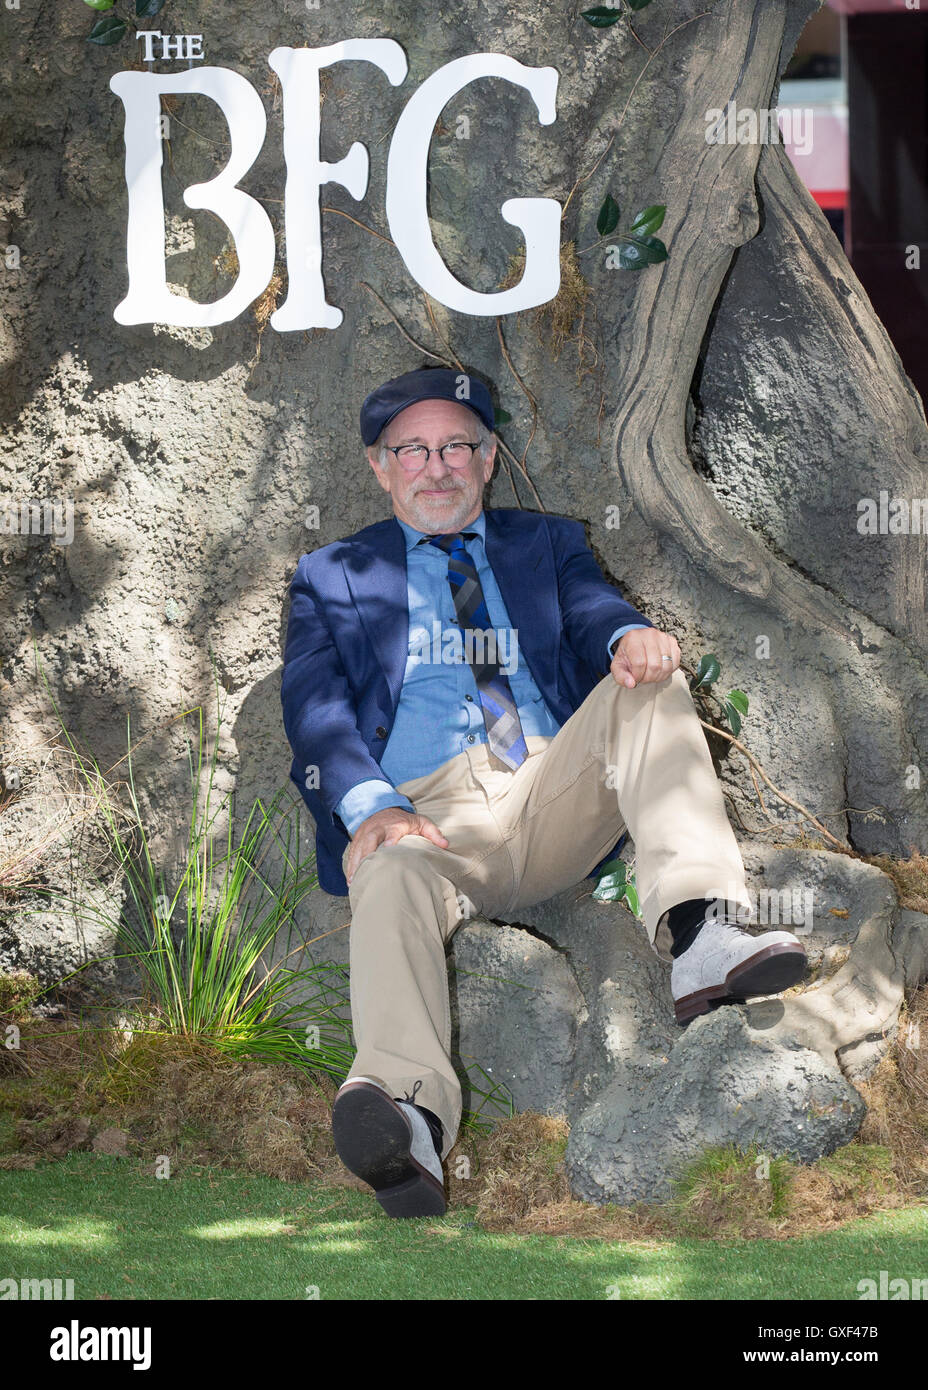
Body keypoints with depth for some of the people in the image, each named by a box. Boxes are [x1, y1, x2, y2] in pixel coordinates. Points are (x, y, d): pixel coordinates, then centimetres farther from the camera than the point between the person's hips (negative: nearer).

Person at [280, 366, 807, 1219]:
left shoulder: (545, 544, 29)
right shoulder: (333, 577, 22)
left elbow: (594, 609, 9)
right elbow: (315, 708, 6)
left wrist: (629, 635, -20)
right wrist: (372, 806, -17)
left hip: (556, 799, 3)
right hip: (426, 816, -2)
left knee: (648, 687, -23)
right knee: (390, 879, -37)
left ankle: (702, 933, -44)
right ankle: (407, 1122, -66)